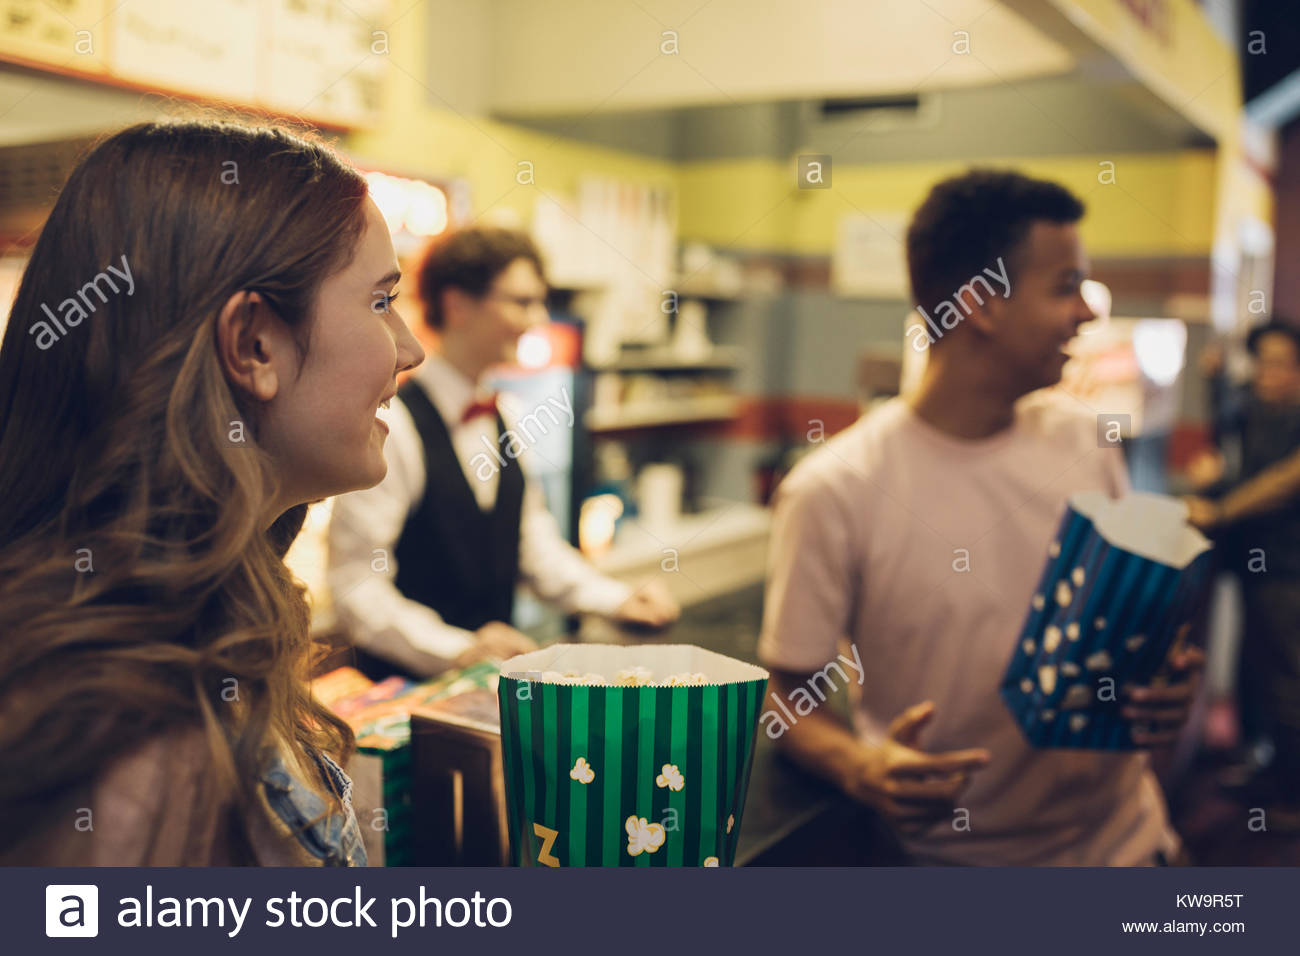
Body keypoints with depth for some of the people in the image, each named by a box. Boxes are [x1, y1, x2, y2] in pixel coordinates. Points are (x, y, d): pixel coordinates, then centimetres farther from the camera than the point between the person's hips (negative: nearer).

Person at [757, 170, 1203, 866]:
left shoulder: (1082, 440, -2)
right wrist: (861, 768, -30)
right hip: (952, 852, -1)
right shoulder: (833, 493, -19)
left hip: (1121, 832, 2)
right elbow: (788, 694, -11)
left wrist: (1160, 689, -10)